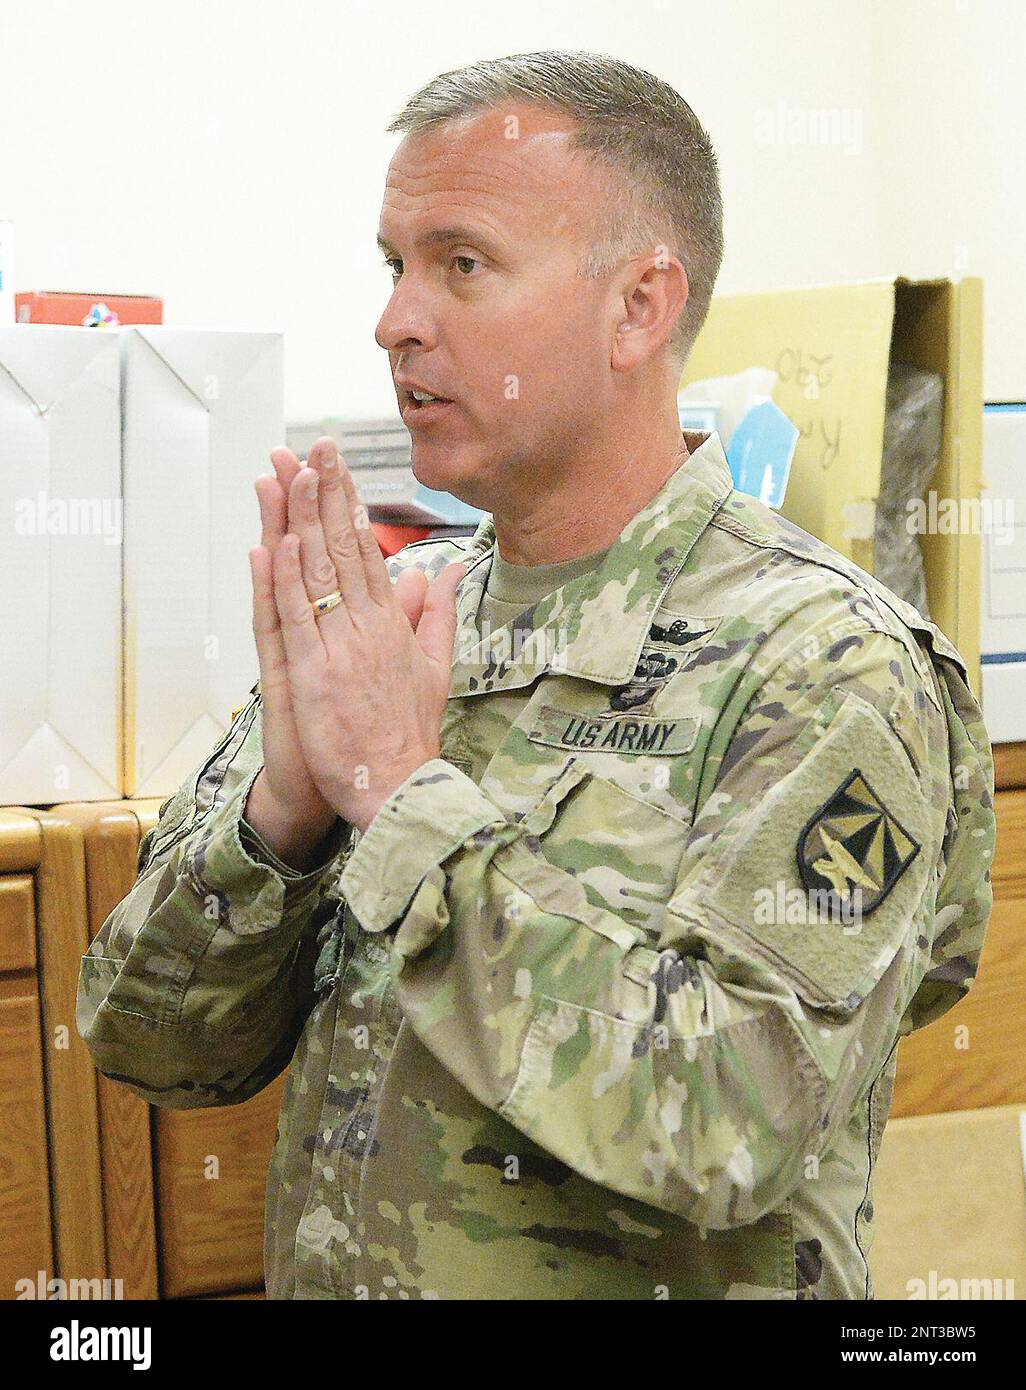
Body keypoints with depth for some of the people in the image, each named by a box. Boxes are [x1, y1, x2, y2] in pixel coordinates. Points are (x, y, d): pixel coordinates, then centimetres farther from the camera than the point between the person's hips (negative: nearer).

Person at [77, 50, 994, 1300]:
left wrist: (406, 791, -24)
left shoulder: (828, 669, -17)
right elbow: (151, 1043, -2)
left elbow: (729, 1126, -29)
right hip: (323, 1280, 5)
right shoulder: (386, 620, -2)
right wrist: (282, 807, -20)